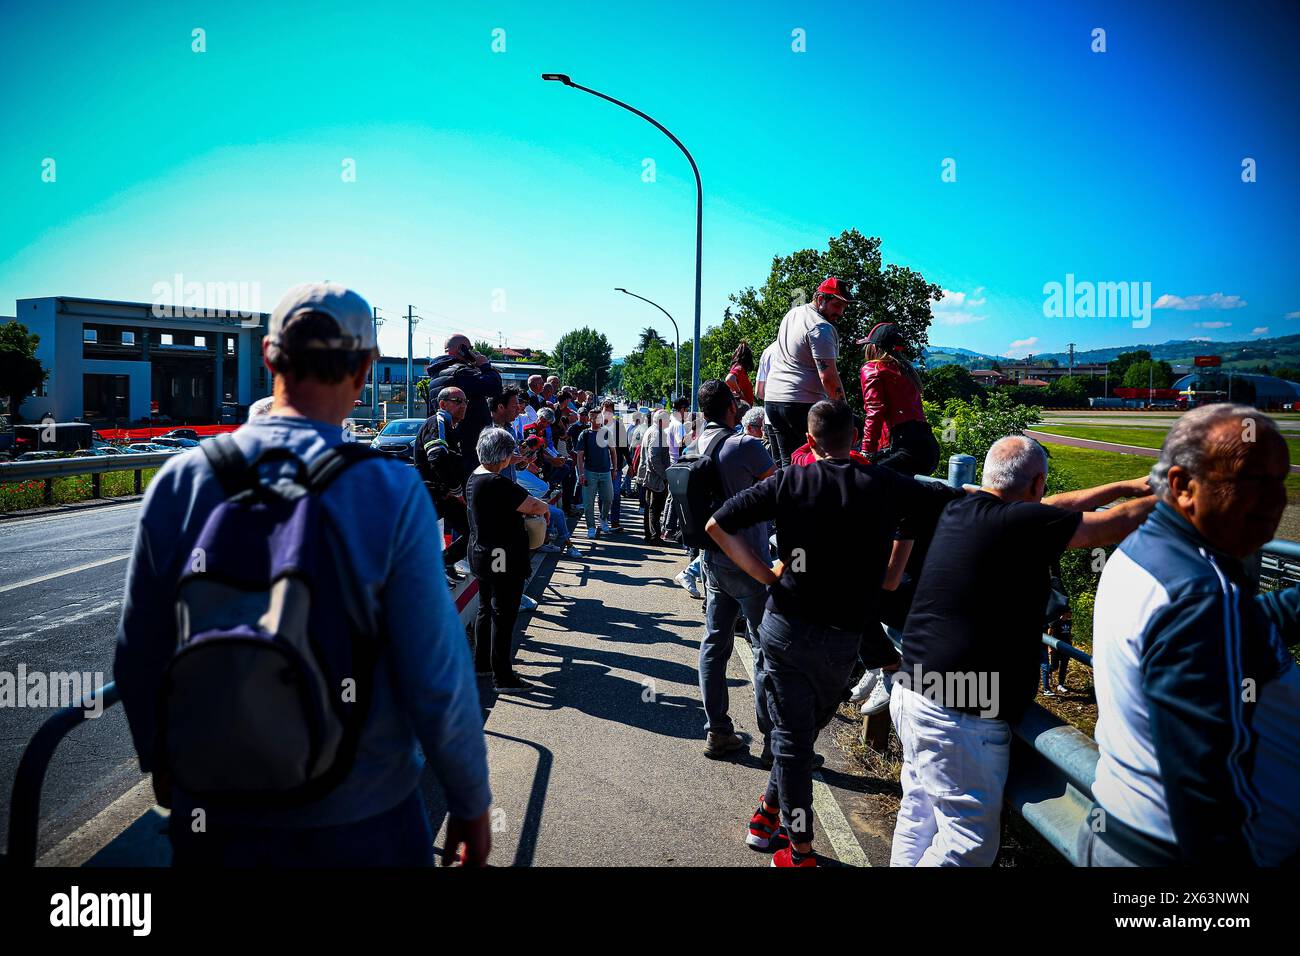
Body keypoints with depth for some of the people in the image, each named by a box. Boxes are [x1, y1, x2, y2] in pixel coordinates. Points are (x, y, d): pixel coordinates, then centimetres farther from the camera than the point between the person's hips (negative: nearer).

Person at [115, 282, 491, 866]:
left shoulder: (178, 482, -11)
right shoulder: (393, 493, -20)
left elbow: (138, 658, -1)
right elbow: (437, 680, -17)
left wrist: (158, 762, 17)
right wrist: (471, 804, -3)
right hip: (360, 817, -1)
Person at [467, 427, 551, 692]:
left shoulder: (474, 478, 5)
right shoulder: (498, 484, -25)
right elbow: (536, 507, -23)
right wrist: (545, 507, -1)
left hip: (481, 554, 10)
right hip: (503, 560, -10)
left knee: (486, 609, 21)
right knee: (503, 616, -1)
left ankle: (481, 662, 33)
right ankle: (503, 675, 6)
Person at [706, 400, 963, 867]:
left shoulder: (790, 481, -4)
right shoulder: (886, 485, -4)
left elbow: (717, 525, -7)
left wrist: (766, 574, -2)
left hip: (784, 626, 0)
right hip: (842, 636, 0)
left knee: (791, 737, 11)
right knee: (807, 730, 21)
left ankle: (800, 850, 20)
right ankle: (770, 810, 34)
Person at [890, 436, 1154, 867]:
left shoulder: (960, 511, 7)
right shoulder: (1019, 522, -17)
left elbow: (1048, 508, 20)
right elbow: (1116, 523, -6)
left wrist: (1127, 486, 27)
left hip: (915, 692, 9)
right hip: (960, 717, -9)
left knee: (918, 821, 20)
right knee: (970, 842, 2)